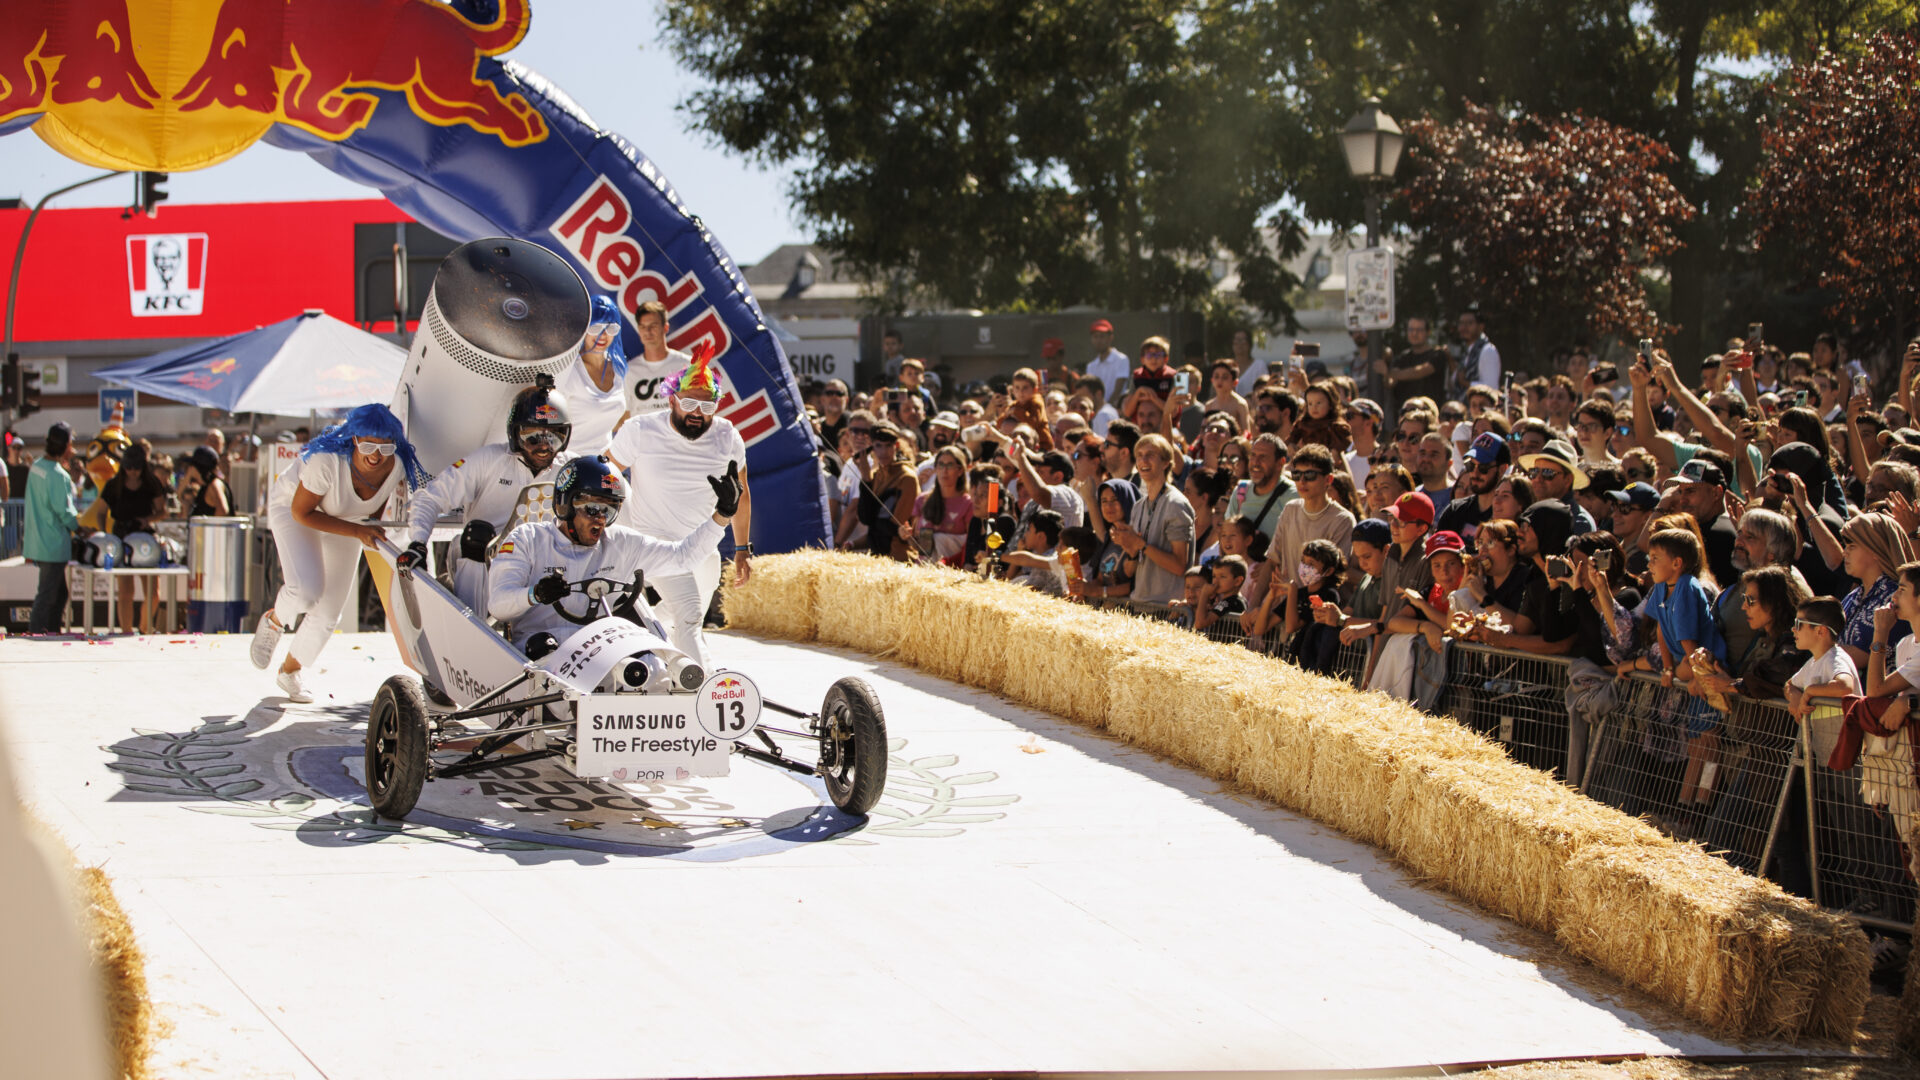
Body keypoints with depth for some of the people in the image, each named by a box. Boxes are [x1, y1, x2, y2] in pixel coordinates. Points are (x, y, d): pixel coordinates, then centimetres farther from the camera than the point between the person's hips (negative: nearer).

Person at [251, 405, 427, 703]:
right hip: (292, 507, -4)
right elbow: (302, 512, -27)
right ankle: (273, 622, 8)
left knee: (327, 615, 6)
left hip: (346, 519, 4)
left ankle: (290, 671, 34)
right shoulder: (327, 460, -40)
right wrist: (357, 531, -29)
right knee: (307, 589, -28)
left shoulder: (396, 466, -26)